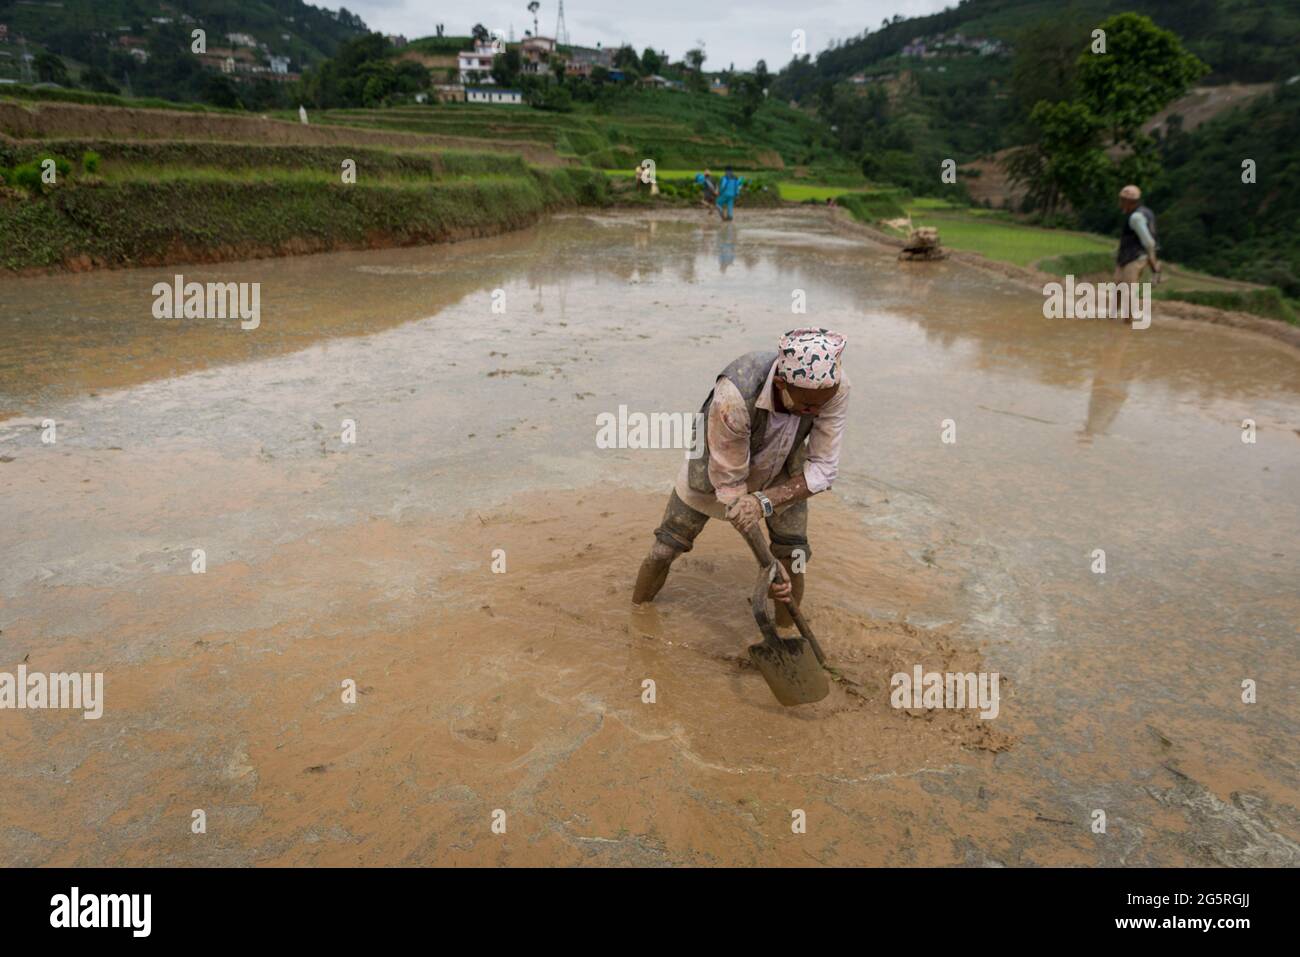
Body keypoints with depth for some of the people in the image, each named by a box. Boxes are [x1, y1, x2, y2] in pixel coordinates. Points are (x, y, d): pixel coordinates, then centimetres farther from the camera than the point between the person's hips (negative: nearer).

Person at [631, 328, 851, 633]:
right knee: (666, 549, 8)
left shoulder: (834, 385, -34)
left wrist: (765, 501, -43)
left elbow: (823, 468, -26)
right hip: (718, 464, -2)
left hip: (783, 473, 3)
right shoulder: (734, 395, -44)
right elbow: (730, 483, -33)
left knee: (794, 557, -3)